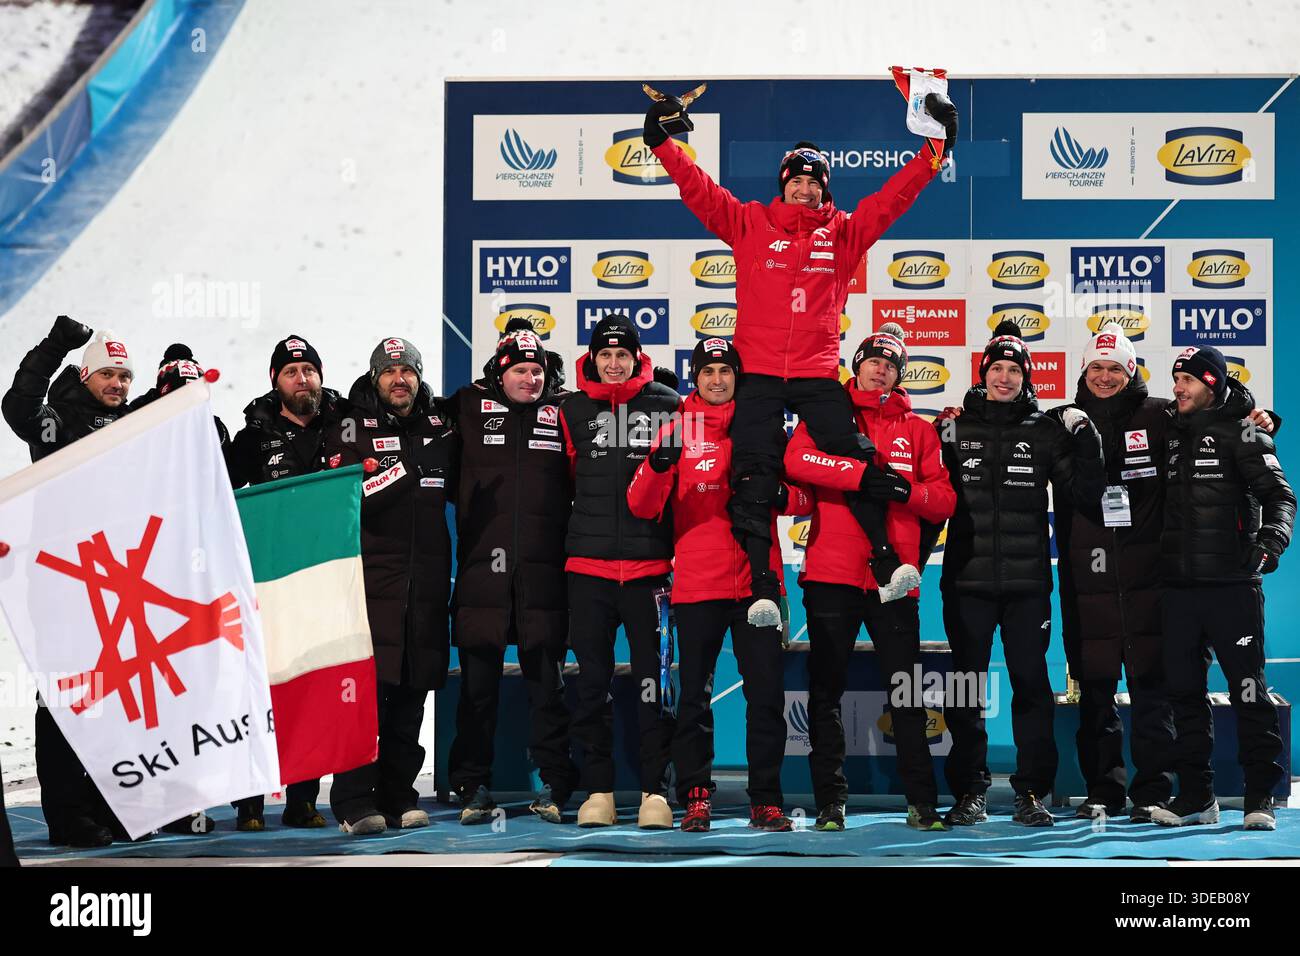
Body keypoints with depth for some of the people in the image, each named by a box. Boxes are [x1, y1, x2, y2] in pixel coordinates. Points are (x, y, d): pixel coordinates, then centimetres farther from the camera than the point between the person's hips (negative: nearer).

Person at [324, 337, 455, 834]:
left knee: (412, 691, 7)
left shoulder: (441, 429, 15)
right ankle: (354, 802, -9)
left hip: (425, 583, 4)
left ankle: (398, 796, 15)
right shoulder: (350, 430, 2)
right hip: (371, 580, -4)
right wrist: (401, 469, -18)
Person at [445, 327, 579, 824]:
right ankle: (473, 786, 11)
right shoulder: (469, 407, 7)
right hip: (481, 564, 0)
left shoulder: (562, 412, 9)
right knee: (478, 680, 3)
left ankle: (552, 784, 10)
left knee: (546, 679, 4)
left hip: (543, 569, 0)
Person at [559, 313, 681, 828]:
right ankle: (598, 790, 12)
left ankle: (655, 790, 4)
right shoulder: (573, 410, 8)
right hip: (588, 564, 2)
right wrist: (594, 522, 8)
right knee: (592, 678, 5)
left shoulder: (667, 407, 3)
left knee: (651, 677, -2)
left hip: (648, 563, -2)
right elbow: (566, 479, 15)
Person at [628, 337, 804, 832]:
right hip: (696, 584, -1)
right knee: (695, 694, 3)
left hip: (756, 582, 1)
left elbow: (805, 497, 9)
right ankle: (695, 798, 11)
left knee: (766, 693, 1)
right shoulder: (677, 428, 5)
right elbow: (642, 507, -4)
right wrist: (658, 464, -23)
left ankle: (766, 800, 9)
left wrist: (782, 494, -14)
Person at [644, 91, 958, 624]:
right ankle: (762, 588, -5)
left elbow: (895, 196, 8)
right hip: (758, 374, 0)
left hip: (818, 375, 1)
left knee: (853, 461, -10)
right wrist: (662, 141, -5)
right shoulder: (749, 225, 8)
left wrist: (936, 146, 2)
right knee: (752, 481, -5)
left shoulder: (844, 233, 11)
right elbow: (698, 190, 4)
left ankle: (886, 561, -5)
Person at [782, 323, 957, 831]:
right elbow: (797, 459, -12)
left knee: (907, 694, 1)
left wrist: (906, 490, -14)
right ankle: (830, 800, 10)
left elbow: (944, 500, 7)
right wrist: (862, 473, -21)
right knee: (826, 690, 3)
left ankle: (922, 801, 8)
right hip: (831, 575, -1)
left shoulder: (917, 429, 14)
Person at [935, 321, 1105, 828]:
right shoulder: (955, 428, 5)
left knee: (1031, 683, 2)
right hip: (967, 581, 0)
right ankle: (970, 791, 13)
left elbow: (1084, 494, 1)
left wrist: (1087, 443, -8)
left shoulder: (1046, 431, 6)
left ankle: (1032, 791, 9)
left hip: (1027, 582, 0)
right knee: (966, 687, 4)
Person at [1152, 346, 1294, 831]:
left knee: (1248, 690, -2)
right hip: (1178, 586, 6)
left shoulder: (1242, 432, -1)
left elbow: (1279, 494, -9)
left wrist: (1272, 537, -25)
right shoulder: (1171, 433, 14)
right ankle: (1196, 795, 15)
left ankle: (1261, 796, 5)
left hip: (1232, 585, -5)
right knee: (1185, 692, 8)